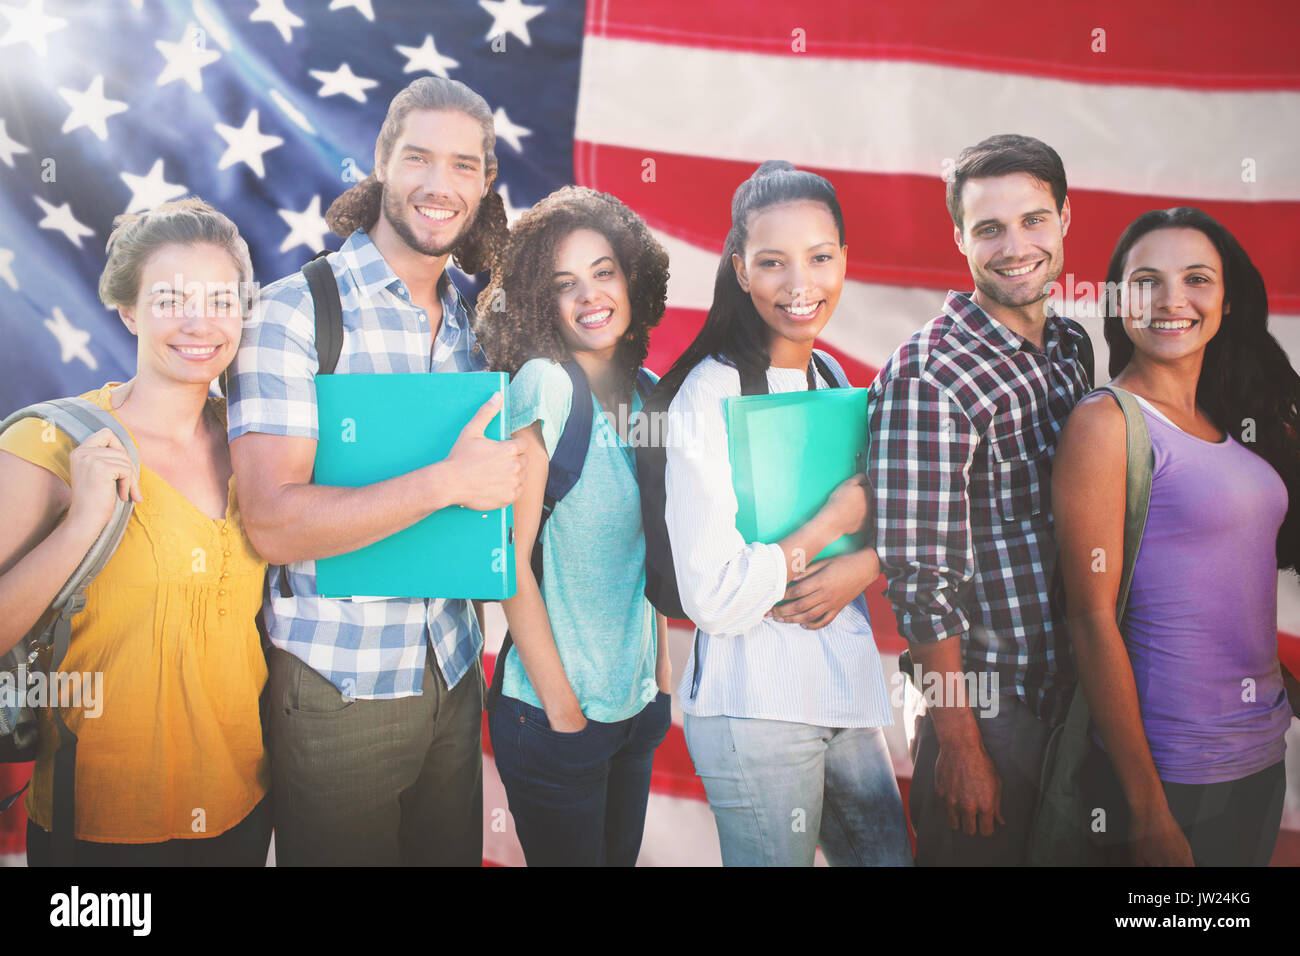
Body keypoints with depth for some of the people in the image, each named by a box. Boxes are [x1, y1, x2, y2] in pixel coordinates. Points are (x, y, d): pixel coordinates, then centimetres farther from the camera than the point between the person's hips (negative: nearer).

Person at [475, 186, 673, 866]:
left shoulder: (647, 395, 5)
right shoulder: (543, 384, -15)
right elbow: (512, 558, -16)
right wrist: (563, 708, -14)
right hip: (553, 714, -6)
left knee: (623, 856, 19)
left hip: (638, 708, 6)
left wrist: (663, 672, 9)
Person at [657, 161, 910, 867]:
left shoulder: (833, 379, 9)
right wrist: (835, 518, -11)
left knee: (888, 852, 16)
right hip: (756, 708, -7)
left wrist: (865, 564, -10)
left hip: (848, 689, 7)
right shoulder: (710, 395, -15)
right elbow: (713, 599, -20)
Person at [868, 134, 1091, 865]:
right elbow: (921, 579, -20)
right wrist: (958, 743, -16)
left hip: (1078, 689, 7)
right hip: (990, 701, -7)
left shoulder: (1071, 348, 5)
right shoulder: (925, 377, -19)